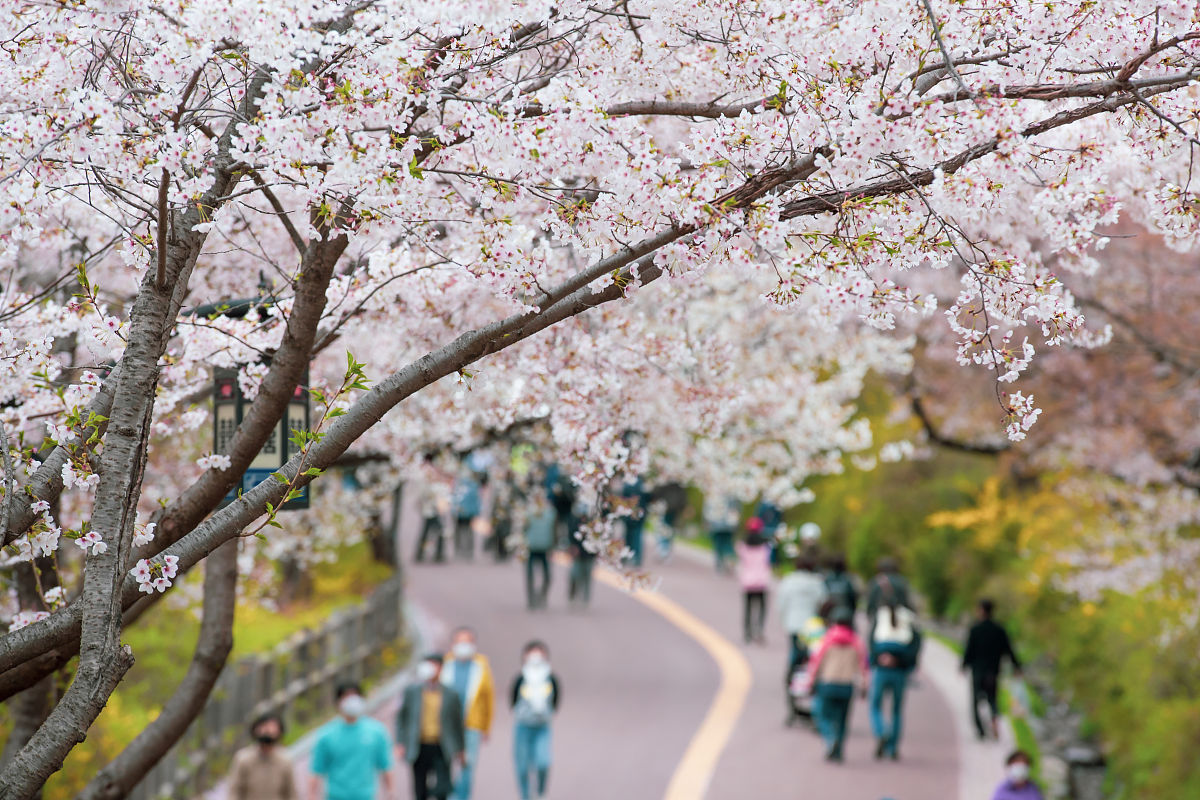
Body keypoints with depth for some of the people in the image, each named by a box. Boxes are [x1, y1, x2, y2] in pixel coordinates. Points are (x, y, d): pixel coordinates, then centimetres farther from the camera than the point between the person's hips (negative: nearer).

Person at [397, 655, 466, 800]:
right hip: (419, 748, 1)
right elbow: (401, 718, 8)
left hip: (441, 750, -1)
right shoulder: (411, 692, 4)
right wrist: (400, 743, -1)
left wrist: (460, 749, 12)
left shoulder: (451, 695, 2)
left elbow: (458, 723, 10)